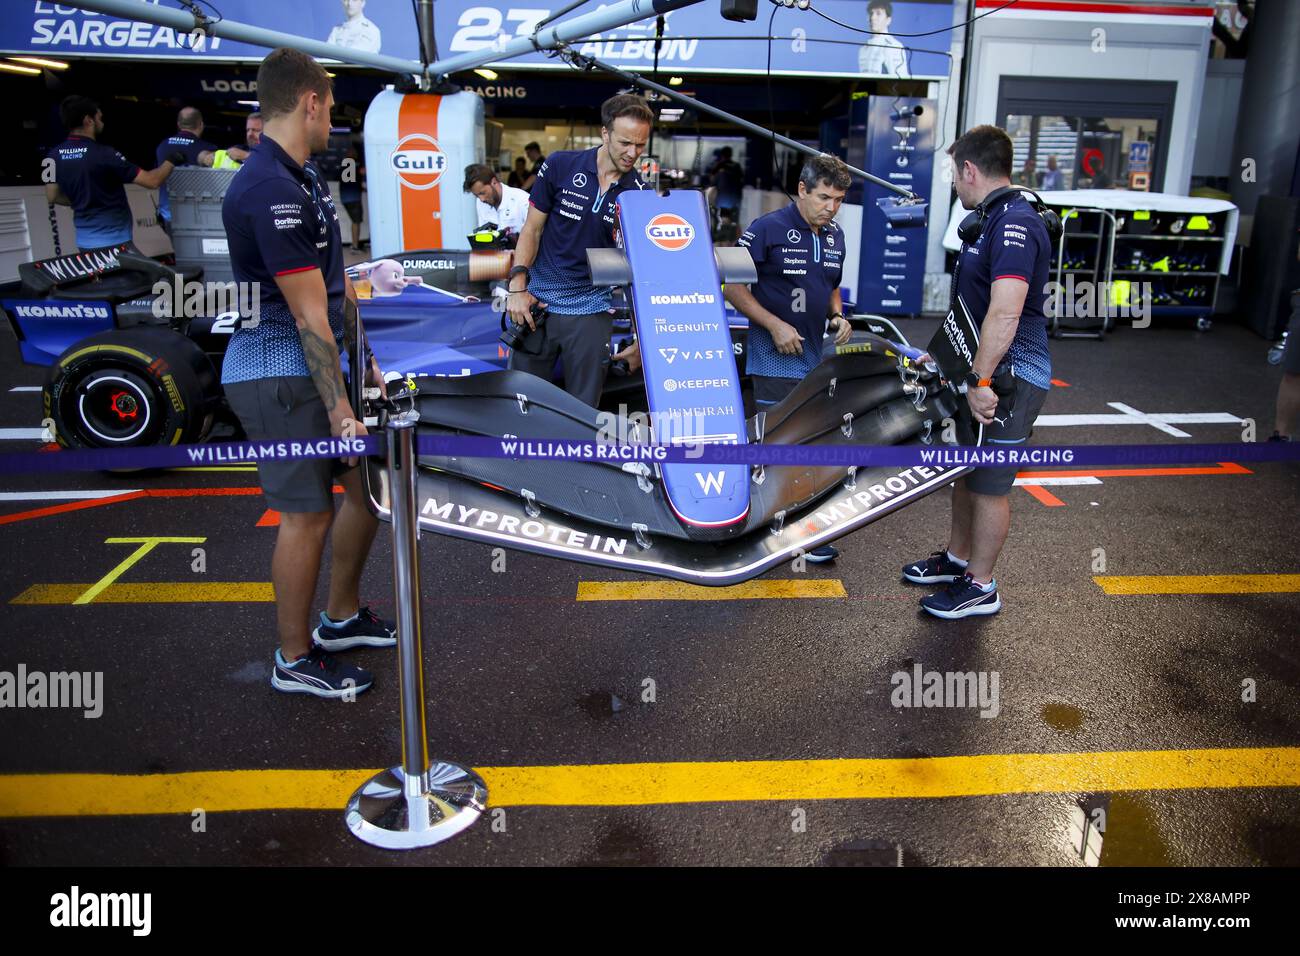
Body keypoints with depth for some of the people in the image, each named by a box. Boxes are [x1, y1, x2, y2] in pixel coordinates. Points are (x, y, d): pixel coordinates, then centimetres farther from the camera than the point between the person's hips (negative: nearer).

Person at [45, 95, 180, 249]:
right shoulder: (104, 155, -18)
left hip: (85, 240, 7)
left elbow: (52, 196, 11)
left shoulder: (54, 156, 1)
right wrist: (170, 161, 0)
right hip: (114, 239, -7)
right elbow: (151, 181, -17)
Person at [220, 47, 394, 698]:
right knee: (307, 513, -2)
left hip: (314, 365, 10)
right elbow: (308, 314, -22)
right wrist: (338, 409, -21)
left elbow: (338, 284, 16)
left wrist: (363, 359, 17)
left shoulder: (305, 178, 13)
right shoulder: (271, 192, -20)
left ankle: (341, 619, 32)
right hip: (278, 374, -10)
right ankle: (295, 661, 16)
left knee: (368, 484, 15)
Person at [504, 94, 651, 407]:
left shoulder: (640, 193, -1)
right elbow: (532, 229, 3)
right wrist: (517, 286, -6)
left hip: (591, 312, 0)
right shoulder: (561, 165, -3)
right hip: (538, 303, 0)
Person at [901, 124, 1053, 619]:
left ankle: (980, 587, 14)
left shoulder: (1016, 225, -21)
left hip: (1008, 378, -10)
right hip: (980, 369, 10)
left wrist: (980, 381, -29)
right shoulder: (991, 221, 14)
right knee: (964, 471, 20)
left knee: (989, 485, 1)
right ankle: (957, 557, 37)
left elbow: (1004, 314, -31)